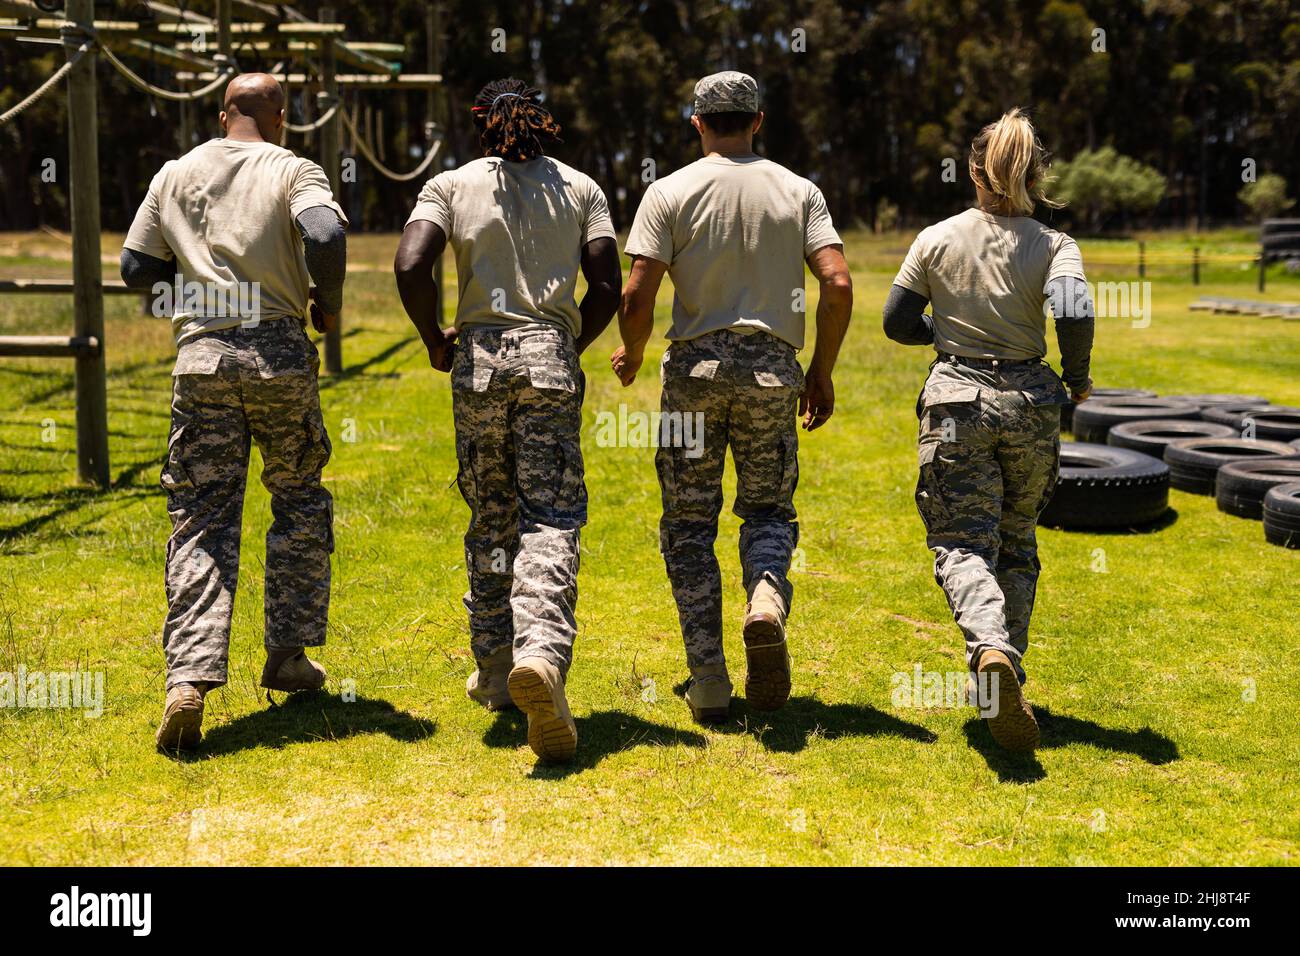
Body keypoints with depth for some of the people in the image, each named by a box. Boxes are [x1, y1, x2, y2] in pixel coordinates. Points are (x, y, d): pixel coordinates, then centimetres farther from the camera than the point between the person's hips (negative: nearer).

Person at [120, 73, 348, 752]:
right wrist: (329, 303, -1)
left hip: (200, 354, 2)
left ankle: (190, 676, -13)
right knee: (299, 502, 16)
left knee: (201, 518, 1)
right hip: (278, 351, -2)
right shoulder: (293, 170, 2)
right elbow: (326, 236, -18)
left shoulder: (175, 174, 13)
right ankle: (287, 656, 20)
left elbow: (135, 267, 12)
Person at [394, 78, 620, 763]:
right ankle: (541, 655, -30)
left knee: (490, 519, 14)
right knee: (550, 520, -7)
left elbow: (410, 266, -8)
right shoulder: (581, 189, 11)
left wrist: (434, 340, 6)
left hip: (479, 358, 1)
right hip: (551, 356, -1)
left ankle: (495, 668, 22)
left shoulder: (451, 185, 8)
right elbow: (607, 288, 1)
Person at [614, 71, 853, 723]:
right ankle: (766, 596, -18)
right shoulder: (797, 191, 6)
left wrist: (631, 354, 12)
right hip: (773, 369, 2)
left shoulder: (670, 192, 0)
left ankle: (708, 681, 4)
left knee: (689, 522, 7)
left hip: (695, 364, -1)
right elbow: (838, 285, -4)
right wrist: (823, 371, 7)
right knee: (769, 505, 15)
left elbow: (637, 296, -8)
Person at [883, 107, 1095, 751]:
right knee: (1016, 542, 19)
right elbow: (1074, 315, -19)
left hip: (957, 400, -1)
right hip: (1029, 403, 1)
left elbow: (897, 322, 6)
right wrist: (1077, 378, -1)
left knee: (963, 544, -6)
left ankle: (990, 649, -35)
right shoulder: (1054, 246, -2)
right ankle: (1005, 674, 17)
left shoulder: (936, 240, 2)